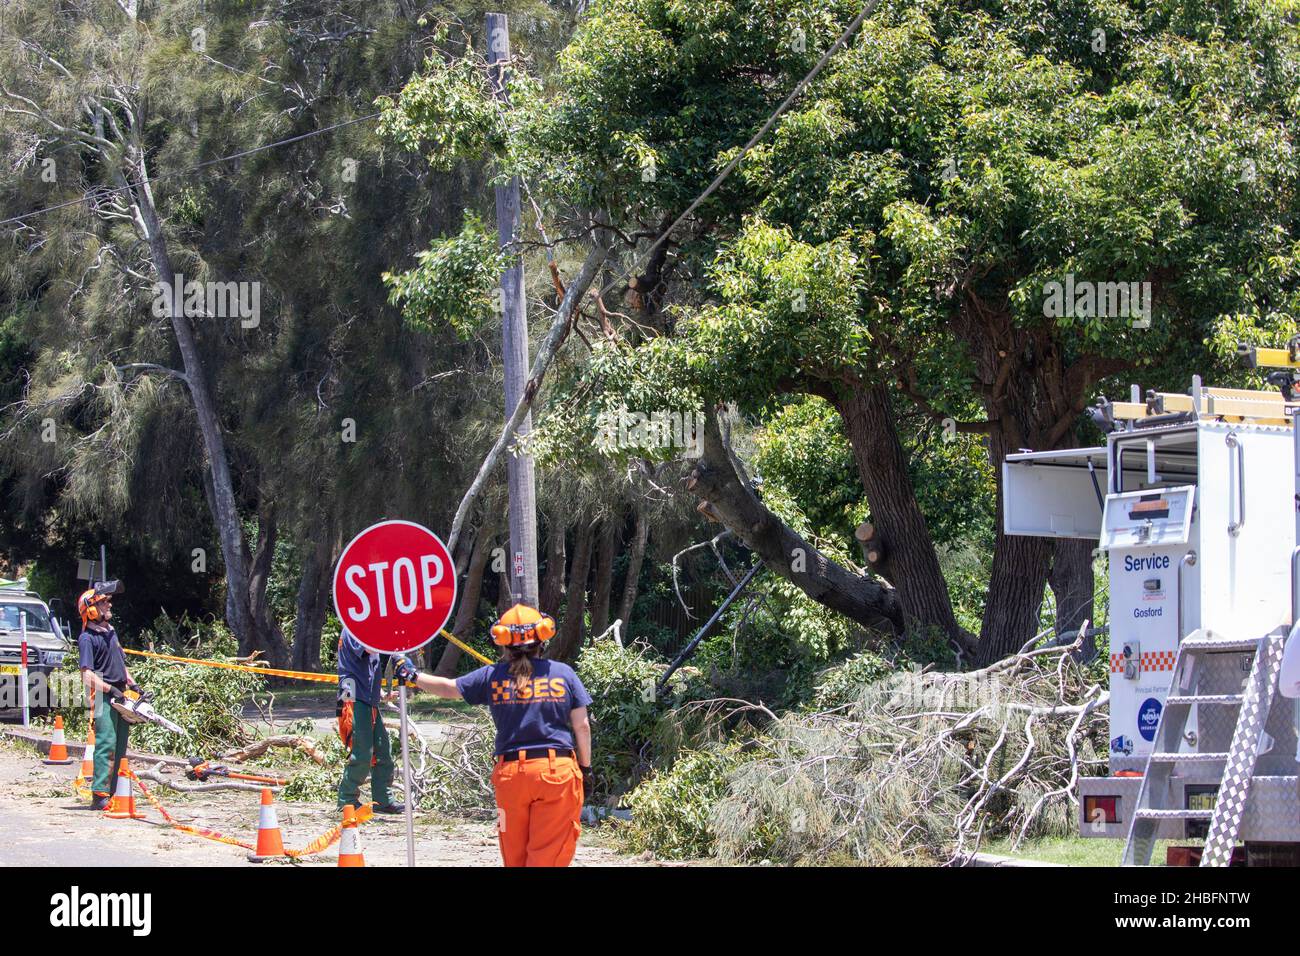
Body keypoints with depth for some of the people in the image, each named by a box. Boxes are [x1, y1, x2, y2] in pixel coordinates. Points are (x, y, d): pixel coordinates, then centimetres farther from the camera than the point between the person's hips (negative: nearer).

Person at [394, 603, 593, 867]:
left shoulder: (493, 676, 4)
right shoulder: (563, 673, 2)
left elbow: (450, 688, 16)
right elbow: (582, 727, 2)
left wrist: (413, 677, 32)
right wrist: (585, 767, 13)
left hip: (511, 772, 2)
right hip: (557, 770, -1)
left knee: (515, 856, 12)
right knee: (548, 854, -2)